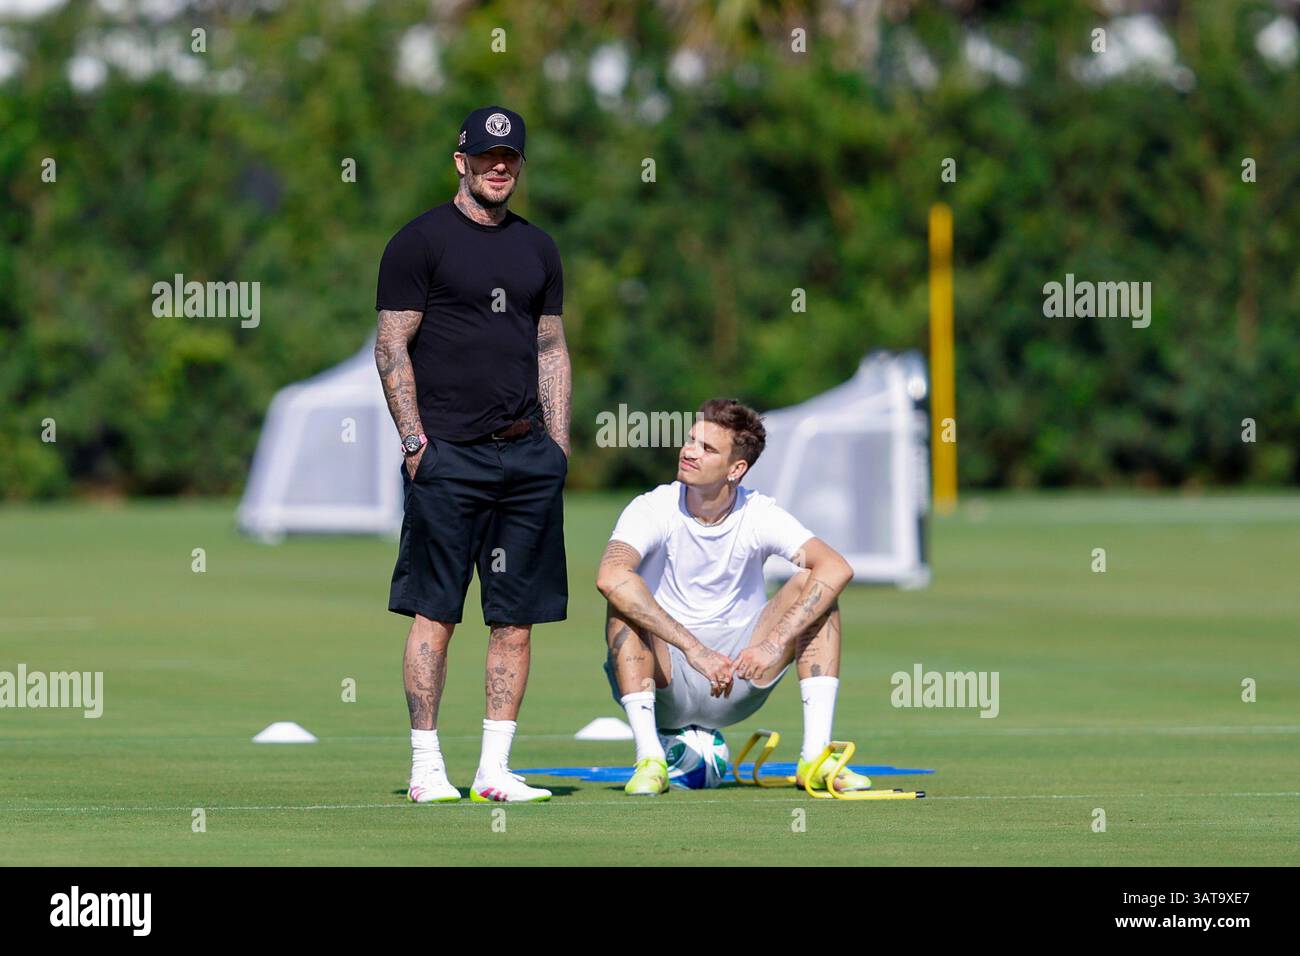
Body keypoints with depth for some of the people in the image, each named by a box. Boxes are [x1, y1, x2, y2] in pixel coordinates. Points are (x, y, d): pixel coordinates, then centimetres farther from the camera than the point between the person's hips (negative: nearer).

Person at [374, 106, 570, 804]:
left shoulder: (536, 248, 17)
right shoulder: (421, 241, 0)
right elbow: (392, 346, -3)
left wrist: (557, 447, 10)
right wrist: (414, 439, -12)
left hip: (528, 457, 6)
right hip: (449, 455, -6)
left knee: (516, 615, 4)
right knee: (435, 611, -6)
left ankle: (495, 766, 7)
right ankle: (425, 766, -4)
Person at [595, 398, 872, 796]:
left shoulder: (758, 515, -7)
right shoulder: (653, 510, -13)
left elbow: (836, 569, -21)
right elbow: (610, 577, -34)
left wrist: (775, 644, -34)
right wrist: (694, 649, -39)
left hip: (738, 683, 2)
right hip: (664, 682, -2)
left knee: (812, 585, -15)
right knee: (624, 602, -29)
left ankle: (816, 755, -22)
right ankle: (649, 759, -31)